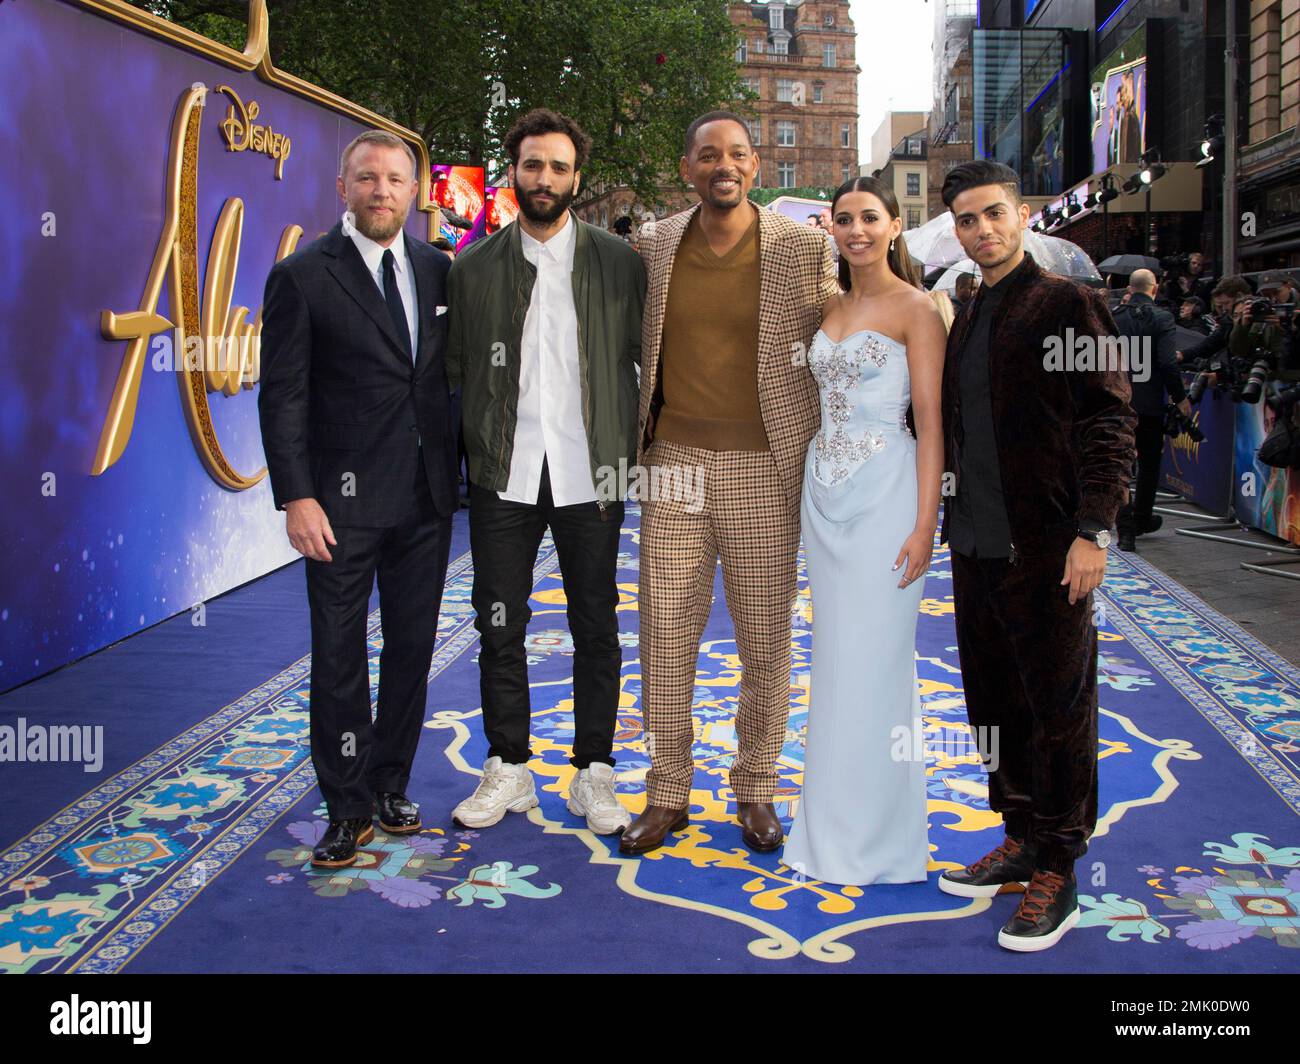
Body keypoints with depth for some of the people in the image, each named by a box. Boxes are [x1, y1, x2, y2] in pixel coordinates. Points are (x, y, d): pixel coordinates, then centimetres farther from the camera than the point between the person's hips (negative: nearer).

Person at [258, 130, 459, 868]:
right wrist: (296, 497, -14)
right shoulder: (304, 276, -4)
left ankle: (391, 784, 28)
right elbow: (282, 396, -7)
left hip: (426, 499, 5)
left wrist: (462, 469, 8)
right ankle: (349, 808, 16)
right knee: (340, 656, 3)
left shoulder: (438, 269, 9)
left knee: (412, 648, 12)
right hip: (343, 501, -4)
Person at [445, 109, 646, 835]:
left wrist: (633, 452, -3)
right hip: (503, 476, 1)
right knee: (499, 629, 7)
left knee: (597, 632, 7)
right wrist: (471, 451, -2)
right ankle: (508, 770, 23)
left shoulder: (619, 262, 3)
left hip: (589, 474, -1)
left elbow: (650, 358, 5)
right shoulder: (475, 267, 6)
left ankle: (594, 774, 21)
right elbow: (458, 370, 7)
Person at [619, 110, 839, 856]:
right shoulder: (655, 248, 6)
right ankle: (668, 793, 19)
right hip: (674, 464, 2)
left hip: (765, 469, -2)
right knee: (665, 634, 4)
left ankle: (757, 791, 24)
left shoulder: (805, 249, -1)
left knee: (767, 642, 7)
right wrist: (641, 439, 10)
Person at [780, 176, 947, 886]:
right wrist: (803, 498, 11)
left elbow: (930, 421, -10)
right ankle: (832, 824, 23)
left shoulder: (915, 309, -5)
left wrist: (924, 524, -16)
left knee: (873, 658, -2)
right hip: (823, 495, 6)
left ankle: (875, 833, 12)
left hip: (883, 494, -6)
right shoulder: (828, 308, 14)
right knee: (833, 657, 11)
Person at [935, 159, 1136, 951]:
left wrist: (1092, 530, -17)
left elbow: (1109, 424, -11)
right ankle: (1022, 840, 28)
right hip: (976, 544, 7)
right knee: (996, 703, 14)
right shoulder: (965, 319, 15)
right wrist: (951, 524, 11)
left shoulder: (1067, 304, -6)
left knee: (1059, 708, 1)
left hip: (1045, 550, -7)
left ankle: (1057, 873, 12)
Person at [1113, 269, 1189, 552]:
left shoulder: (1114, 317, 0)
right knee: (1149, 462, 15)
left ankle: (1126, 529, -5)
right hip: (1150, 401, -2)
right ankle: (1142, 520, 27)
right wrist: (1180, 396, -4)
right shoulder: (1162, 318, -10)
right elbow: (1168, 362, -15)